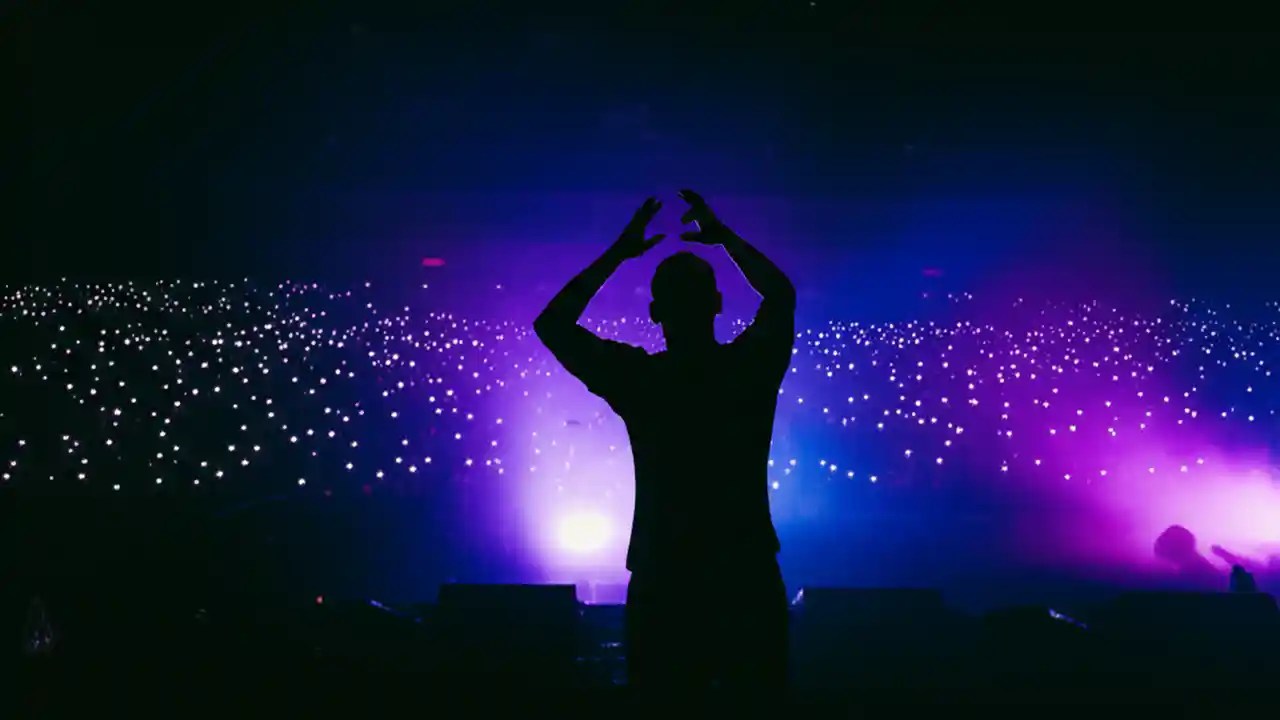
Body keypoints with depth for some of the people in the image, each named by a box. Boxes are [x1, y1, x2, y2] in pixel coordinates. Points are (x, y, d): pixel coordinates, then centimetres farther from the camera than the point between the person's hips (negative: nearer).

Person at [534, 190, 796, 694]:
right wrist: (721, 235, 19)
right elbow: (781, 294, 16)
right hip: (748, 582, 1)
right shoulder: (751, 369, -5)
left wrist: (618, 252, 5)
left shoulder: (636, 379, -9)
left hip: (663, 587, 0)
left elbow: (551, 325, 5)